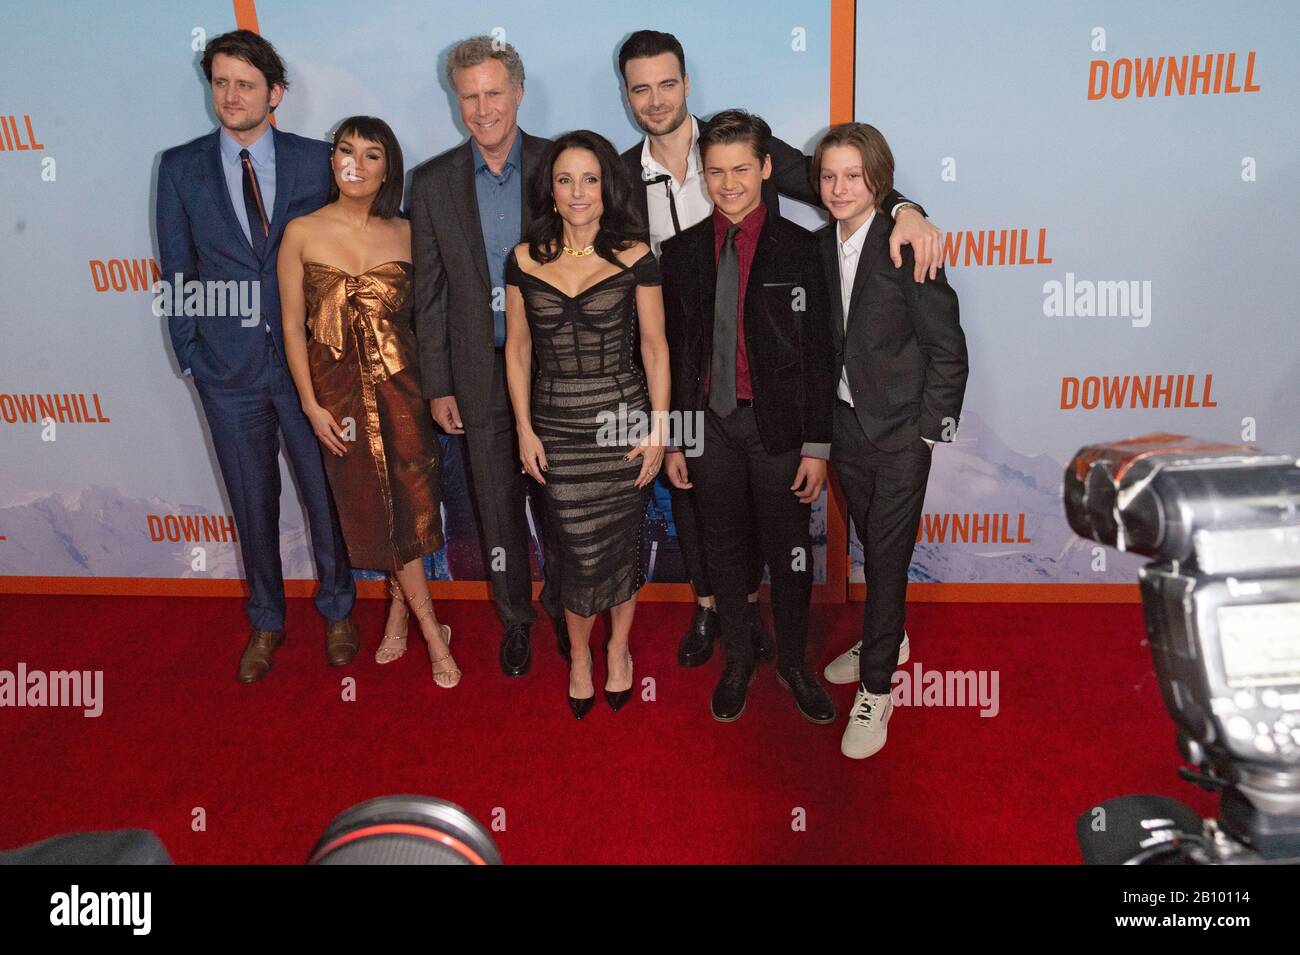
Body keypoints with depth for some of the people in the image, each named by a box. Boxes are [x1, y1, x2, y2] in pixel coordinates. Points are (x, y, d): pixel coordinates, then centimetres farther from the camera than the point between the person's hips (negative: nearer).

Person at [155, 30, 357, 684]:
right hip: (229, 367, 1)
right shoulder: (180, 168, 1)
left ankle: (337, 608, 33)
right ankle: (266, 622, 33)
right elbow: (177, 271, 5)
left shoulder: (318, 161, -2)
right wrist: (190, 355, 2)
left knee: (327, 493, 10)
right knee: (253, 505, 13)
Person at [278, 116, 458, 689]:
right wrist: (312, 406, -5)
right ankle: (433, 632, 18)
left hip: (401, 385, 1)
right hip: (339, 391, 0)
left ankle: (399, 611, 27)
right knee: (373, 508, 5)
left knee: (409, 502, 3)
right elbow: (292, 326, -1)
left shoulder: (405, 234, 3)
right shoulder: (301, 234, -1)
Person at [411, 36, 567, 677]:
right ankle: (515, 618, 32)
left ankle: (563, 608, 33)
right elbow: (429, 294, 4)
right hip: (481, 373, 1)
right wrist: (437, 385, 1)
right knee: (498, 506, 12)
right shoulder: (433, 183, 1)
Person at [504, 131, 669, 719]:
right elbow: (517, 349, 6)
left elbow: (655, 348, 0)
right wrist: (525, 430, 1)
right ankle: (579, 654, 31)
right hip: (555, 424, 1)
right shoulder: (524, 260, 2)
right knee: (577, 549, 6)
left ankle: (618, 648, 34)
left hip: (622, 418, -1)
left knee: (621, 543, 9)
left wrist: (658, 429, -3)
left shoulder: (633, 258, -3)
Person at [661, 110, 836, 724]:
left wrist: (816, 445, -7)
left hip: (778, 424, -2)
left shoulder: (799, 249, -5)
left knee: (788, 551, 10)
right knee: (724, 548, 15)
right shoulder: (682, 253, 3)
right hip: (710, 423, 2)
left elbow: (817, 355, -5)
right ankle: (737, 660, 34)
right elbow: (674, 351, 6)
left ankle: (793, 663, 32)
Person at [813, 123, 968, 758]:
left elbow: (948, 347, -12)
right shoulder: (821, 246, 2)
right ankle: (887, 638, 42)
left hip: (901, 427, -5)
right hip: (847, 421, 5)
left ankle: (876, 689, 15)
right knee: (872, 544, 19)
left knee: (887, 554, 1)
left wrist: (930, 430, -11)